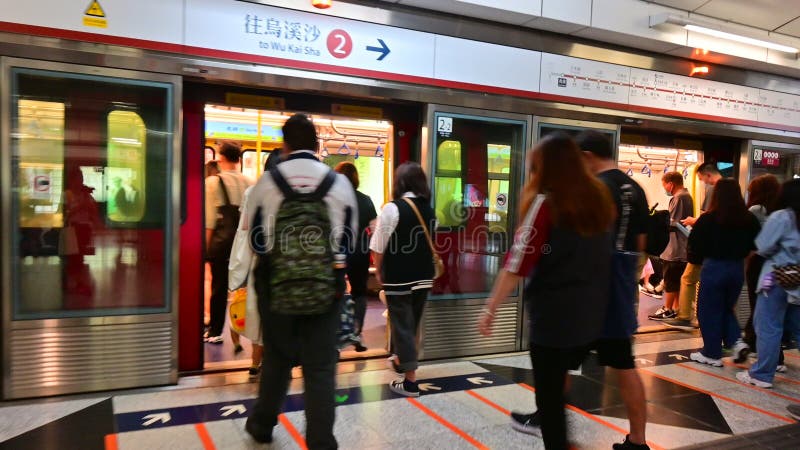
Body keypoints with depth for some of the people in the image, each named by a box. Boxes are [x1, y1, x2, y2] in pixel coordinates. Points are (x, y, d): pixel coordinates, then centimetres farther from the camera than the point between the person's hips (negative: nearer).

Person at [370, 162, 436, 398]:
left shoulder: (393, 208, -13)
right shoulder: (429, 209, 6)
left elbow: (379, 246, -12)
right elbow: (431, 243, 10)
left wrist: (379, 271, 2)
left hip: (399, 278, -6)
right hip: (424, 277, 6)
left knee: (402, 326, 2)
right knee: (412, 323, 21)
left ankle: (410, 381, 5)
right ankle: (401, 360, 42)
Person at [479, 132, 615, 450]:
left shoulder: (546, 203, -13)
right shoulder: (599, 198, 5)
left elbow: (519, 262, -16)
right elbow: (598, 254, 14)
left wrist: (491, 308, -12)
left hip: (554, 314, -7)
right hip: (592, 314, 7)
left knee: (549, 390, 6)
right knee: (558, 377, 27)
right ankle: (547, 420, 48)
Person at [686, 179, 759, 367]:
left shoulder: (708, 219, -14)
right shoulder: (749, 219, -2)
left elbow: (694, 245, -11)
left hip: (714, 268, -4)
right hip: (737, 269, 5)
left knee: (709, 311, 8)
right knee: (727, 308, 23)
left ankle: (712, 354, 14)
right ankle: (737, 341, 6)